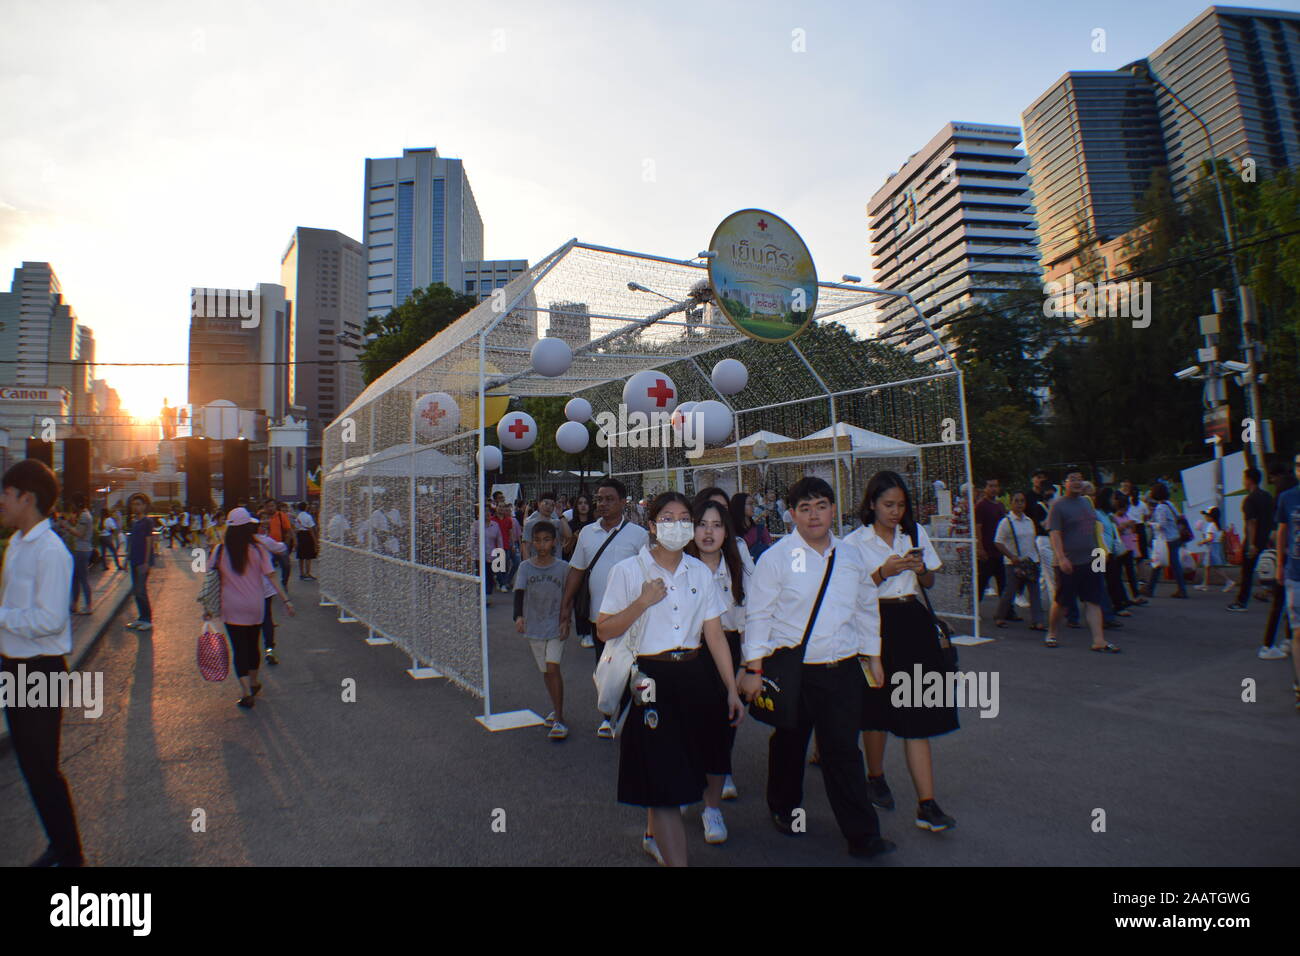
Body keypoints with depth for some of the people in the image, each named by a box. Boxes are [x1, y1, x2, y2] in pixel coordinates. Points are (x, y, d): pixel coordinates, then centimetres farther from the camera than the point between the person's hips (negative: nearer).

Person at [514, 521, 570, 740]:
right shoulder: (525, 567, -3)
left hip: (556, 626, -2)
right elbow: (519, 593, -12)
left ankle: (559, 719, -7)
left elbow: (567, 597, 3)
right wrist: (518, 616, -27)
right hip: (534, 626, 3)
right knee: (545, 671, 13)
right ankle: (556, 708, 33)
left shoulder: (563, 568, -5)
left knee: (553, 667, -13)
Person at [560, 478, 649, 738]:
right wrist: (565, 608, 8)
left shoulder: (638, 534, -7)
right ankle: (608, 717, 32)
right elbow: (576, 572, 11)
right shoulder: (587, 533, 6)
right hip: (598, 614, 4)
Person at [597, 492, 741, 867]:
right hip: (651, 680, -4)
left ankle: (654, 836, 43)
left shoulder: (700, 572, 5)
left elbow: (714, 634, 6)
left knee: (674, 770, 17)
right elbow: (604, 631, -7)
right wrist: (642, 602, -19)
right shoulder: (628, 570, -6)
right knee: (662, 775, -2)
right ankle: (676, 859, 9)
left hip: (694, 676, 4)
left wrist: (732, 689, 5)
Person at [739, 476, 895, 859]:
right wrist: (753, 669, -10)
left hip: (843, 670, 3)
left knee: (844, 750, 2)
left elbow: (867, 609, 18)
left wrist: (873, 657, 18)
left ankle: (862, 834, 14)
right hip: (792, 670, -2)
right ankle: (783, 809, 38)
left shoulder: (851, 556, 7)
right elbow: (757, 615, -7)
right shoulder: (776, 558, -8)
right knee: (789, 745, 15)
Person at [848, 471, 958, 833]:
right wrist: (883, 572, -17)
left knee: (917, 714, -2)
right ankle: (875, 778, 34)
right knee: (877, 709, 10)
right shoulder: (855, 542, -3)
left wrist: (920, 569, -5)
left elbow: (929, 582, 16)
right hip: (876, 625, -3)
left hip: (913, 624, 3)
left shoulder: (915, 533, 9)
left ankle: (927, 804, 2)